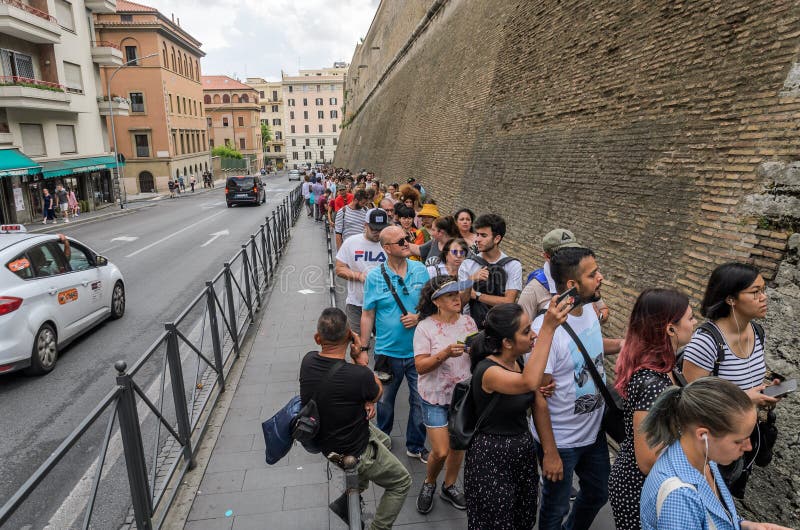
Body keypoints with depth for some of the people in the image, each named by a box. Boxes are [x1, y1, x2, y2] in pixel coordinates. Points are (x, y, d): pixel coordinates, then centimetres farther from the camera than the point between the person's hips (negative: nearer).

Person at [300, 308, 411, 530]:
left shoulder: (308, 361, -17)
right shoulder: (359, 375, -34)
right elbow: (378, 391, -10)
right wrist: (358, 358, -13)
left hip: (323, 437, 7)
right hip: (352, 452, -6)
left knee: (384, 440, 31)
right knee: (402, 483, 17)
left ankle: (347, 501, 35)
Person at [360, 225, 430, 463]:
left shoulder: (420, 270, -2)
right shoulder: (375, 276, -8)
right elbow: (367, 315, -4)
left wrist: (420, 317, -13)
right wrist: (363, 349, -4)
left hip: (418, 350, 1)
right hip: (388, 351, -1)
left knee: (420, 401, 12)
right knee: (384, 401, 19)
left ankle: (416, 446, 33)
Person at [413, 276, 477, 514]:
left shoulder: (468, 322, -3)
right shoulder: (425, 327, -15)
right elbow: (420, 367, -19)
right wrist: (445, 353, -32)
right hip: (435, 397, -4)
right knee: (441, 451, -3)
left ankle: (449, 487, 41)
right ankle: (429, 484, 30)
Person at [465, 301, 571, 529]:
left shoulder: (517, 361, -2)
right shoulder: (487, 371, -27)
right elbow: (529, 382, -46)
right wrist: (547, 328, -47)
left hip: (523, 450, 8)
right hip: (492, 458, -8)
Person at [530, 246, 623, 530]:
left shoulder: (590, 312, -6)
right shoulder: (545, 328, -30)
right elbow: (538, 397, -24)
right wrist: (549, 452, -19)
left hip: (595, 432, 8)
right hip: (561, 442, -7)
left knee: (598, 494, 27)